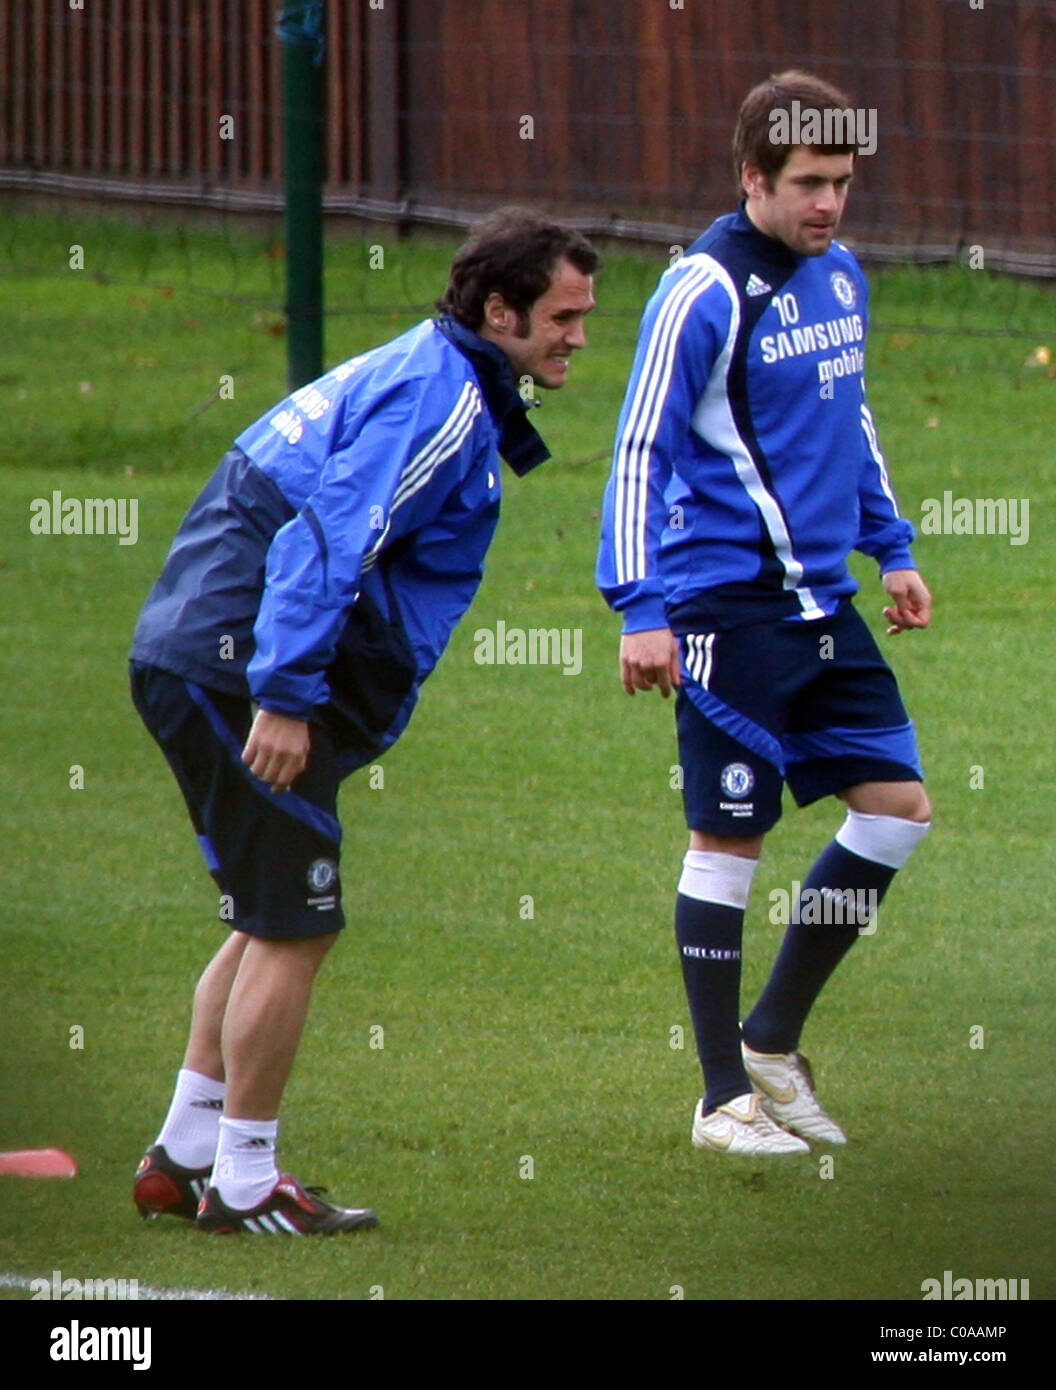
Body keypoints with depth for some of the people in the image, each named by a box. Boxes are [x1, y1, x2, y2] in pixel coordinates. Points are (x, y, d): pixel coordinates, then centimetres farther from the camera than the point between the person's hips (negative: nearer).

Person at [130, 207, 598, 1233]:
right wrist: (285, 697, -28)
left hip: (188, 657, 11)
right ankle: (242, 1184, 2)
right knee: (292, 929, -4)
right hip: (236, 672, -11)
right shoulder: (445, 404, -14)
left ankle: (183, 1159, 23)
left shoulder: (421, 375, 19)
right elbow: (325, 536, -25)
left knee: (274, 922, 19)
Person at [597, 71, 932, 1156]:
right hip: (730, 607, -8)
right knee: (728, 839, -1)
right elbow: (640, 449, -13)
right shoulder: (702, 294, -13)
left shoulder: (840, 276, 10)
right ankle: (725, 1099, 7)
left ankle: (772, 1040, 18)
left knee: (896, 805, 5)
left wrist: (889, 546, 21)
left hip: (824, 604, 8)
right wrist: (640, 609, -18)